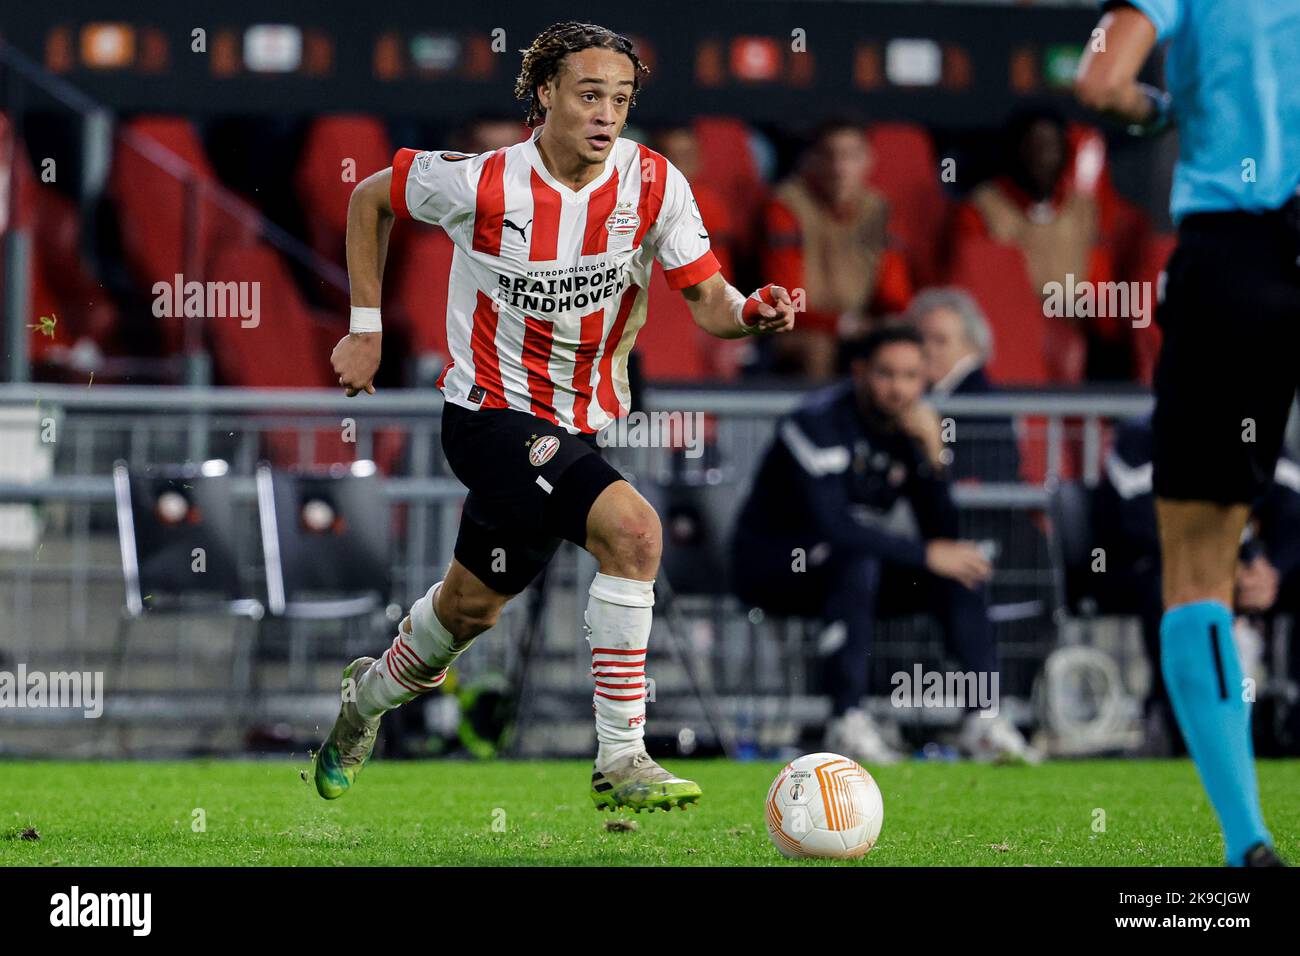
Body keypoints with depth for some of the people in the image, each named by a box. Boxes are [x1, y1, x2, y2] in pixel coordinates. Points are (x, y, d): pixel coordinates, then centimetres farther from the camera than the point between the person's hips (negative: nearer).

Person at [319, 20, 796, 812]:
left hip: (578, 426, 6)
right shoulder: (481, 183, -16)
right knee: (632, 527, -27)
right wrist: (366, 330, 2)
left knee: (472, 607, 16)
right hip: (492, 412, -5)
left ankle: (373, 694, 46)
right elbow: (370, 198, 1)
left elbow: (708, 299, -9)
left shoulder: (652, 183, -9)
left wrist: (752, 314, -32)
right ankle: (621, 760, -24)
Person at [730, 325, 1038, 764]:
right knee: (858, 560, -37)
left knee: (962, 569, -12)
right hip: (771, 563, -7)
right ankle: (847, 720, -37)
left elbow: (943, 533, -6)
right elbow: (833, 526, -31)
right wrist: (927, 554, -31)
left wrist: (932, 454, -21)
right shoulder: (818, 423, -21)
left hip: (857, 565, 7)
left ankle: (982, 716, -18)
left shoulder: (912, 428, 0)